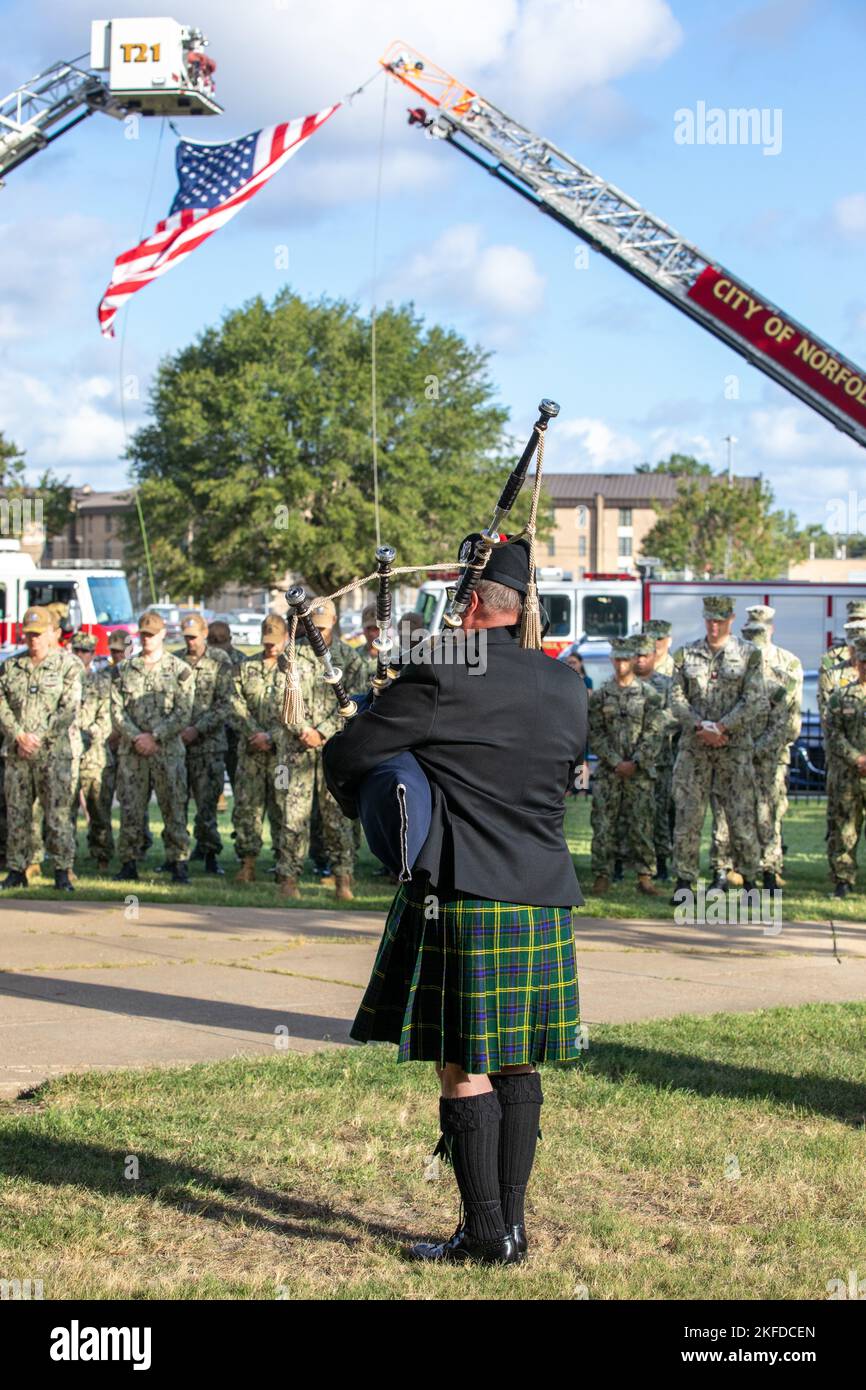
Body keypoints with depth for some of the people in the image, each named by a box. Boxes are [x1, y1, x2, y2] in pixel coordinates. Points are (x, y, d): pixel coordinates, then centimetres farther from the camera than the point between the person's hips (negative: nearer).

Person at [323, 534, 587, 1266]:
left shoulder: (441, 678, -11)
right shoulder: (566, 686, 8)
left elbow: (345, 756, -4)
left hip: (465, 901, -6)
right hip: (544, 898, 6)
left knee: (464, 1069, 1)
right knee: (517, 1066, 13)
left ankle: (487, 1233, 3)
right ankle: (512, 1220, 18)